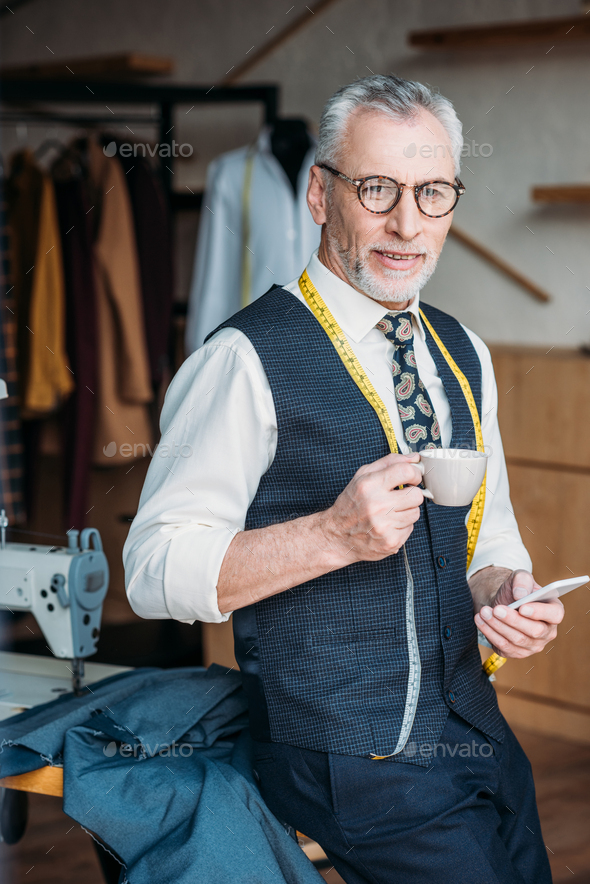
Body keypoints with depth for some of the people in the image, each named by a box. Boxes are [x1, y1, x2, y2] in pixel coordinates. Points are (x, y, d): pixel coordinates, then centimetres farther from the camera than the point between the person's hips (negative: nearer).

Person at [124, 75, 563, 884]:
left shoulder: (463, 356, 9)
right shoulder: (249, 359, -13)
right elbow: (156, 570, -16)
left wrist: (506, 590, -4)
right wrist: (335, 534, -27)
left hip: (479, 734, 7)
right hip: (345, 756, -7)